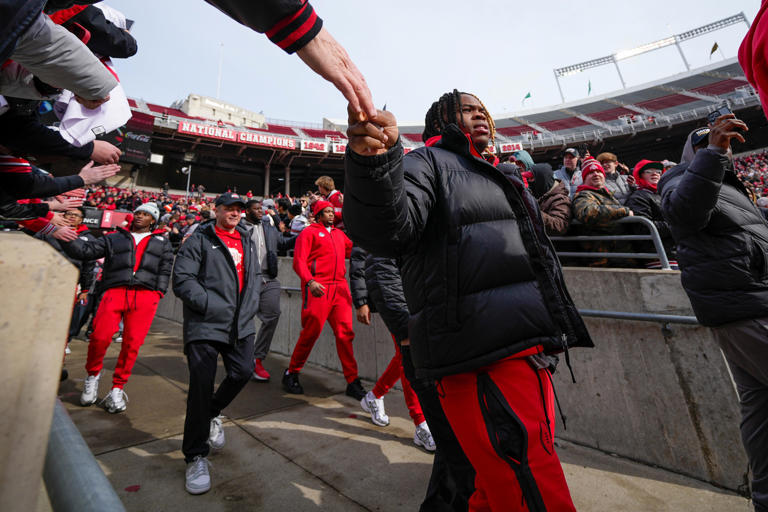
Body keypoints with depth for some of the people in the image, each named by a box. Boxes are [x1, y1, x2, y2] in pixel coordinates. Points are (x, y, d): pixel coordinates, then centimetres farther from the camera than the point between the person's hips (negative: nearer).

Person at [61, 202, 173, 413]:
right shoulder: (115, 238, 24)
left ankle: (117, 388, 11)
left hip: (145, 295, -1)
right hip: (115, 292, 1)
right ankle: (93, 375, 18)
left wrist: (158, 293, 1)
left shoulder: (162, 242, 21)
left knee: (132, 343, -5)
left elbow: (165, 269, 12)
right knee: (100, 337, -12)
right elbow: (86, 250, 12)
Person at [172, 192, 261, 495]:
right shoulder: (199, 240, -1)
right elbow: (182, 279, -10)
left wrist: (250, 304, 5)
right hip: (206, 324, -5)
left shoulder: (247, 241, 17)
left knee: (242, 372, 7)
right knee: (202, 385, -3)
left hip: (241, 324, 6)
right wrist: (211, 306, -17)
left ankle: (212, 413, 39)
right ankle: (196, 456, 15)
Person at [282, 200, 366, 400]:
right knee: (311, 332, -1)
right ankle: (291, 374, 21)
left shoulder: (339, 234, 25)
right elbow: (299, 261, -5)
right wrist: (310, 281, -20)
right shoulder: (309, 232, 6)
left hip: (340, 288, 5)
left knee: (345, 333, 0)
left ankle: (353, 382, 7)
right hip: (318, 288, -5)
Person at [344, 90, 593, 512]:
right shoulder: (427, 163, 1)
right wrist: (374, 163, -40)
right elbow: (387, 230, -21)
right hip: (483, 361, -9)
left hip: (528, 352, 10)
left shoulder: (493, 177, 27)